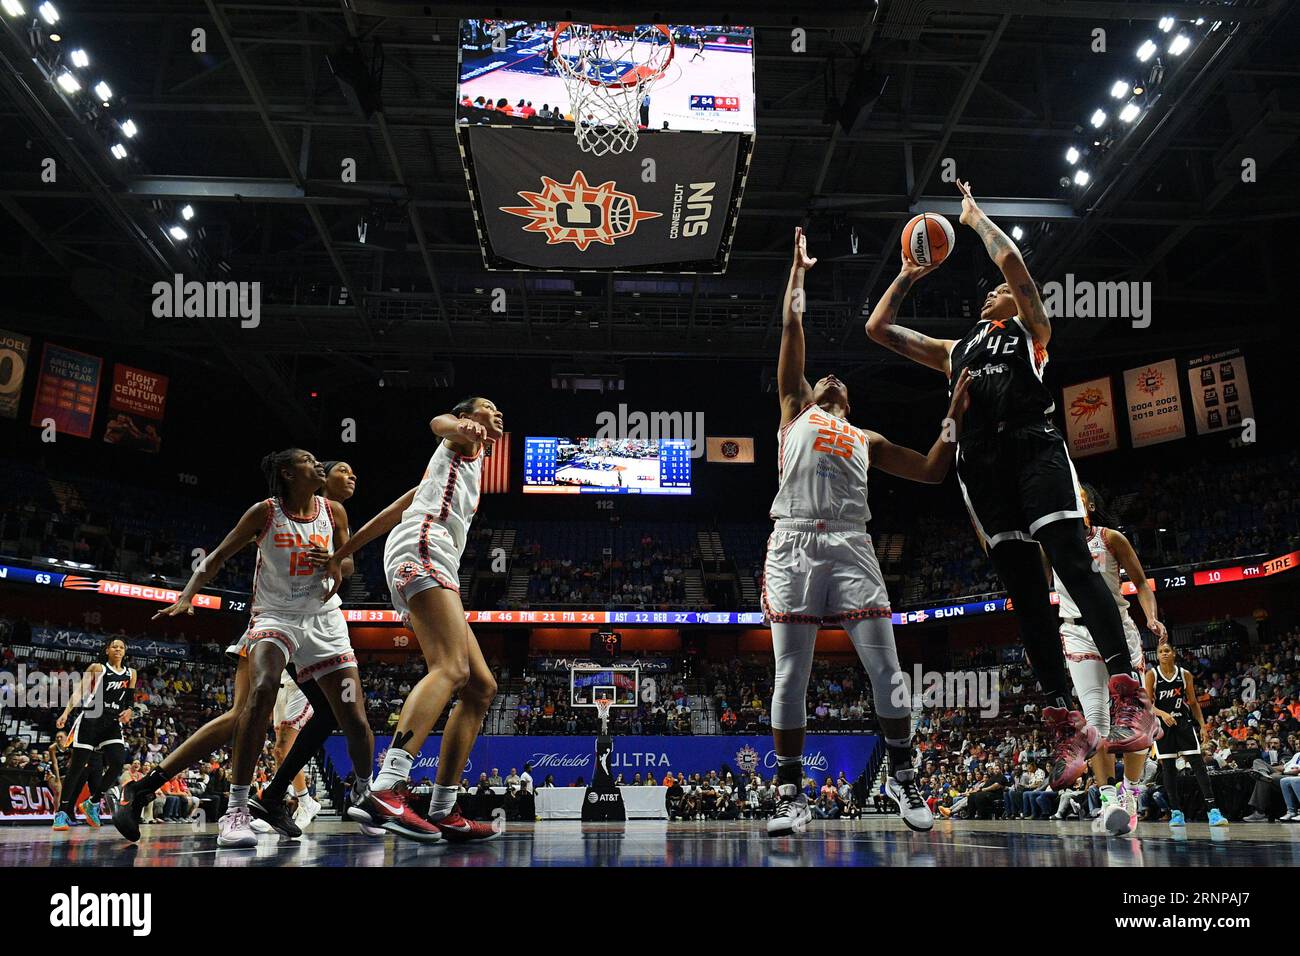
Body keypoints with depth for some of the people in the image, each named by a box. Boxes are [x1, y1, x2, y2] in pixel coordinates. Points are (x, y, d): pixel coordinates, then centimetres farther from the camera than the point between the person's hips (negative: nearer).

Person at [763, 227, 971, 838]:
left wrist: (955, 413, 20)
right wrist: (799, 270, 26)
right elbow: (792, 327, 19)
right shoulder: (794, 410, 21)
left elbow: (932, 471, 24)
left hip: (851, 548, 2)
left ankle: (903, 778, 11)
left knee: (885, 668, -4)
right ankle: (792, 794, 4)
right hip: (794, 546, -2)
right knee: (790, 678, -3)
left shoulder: (866, 440, 28)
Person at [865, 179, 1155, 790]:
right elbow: (877, 329, 30)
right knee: (1023, 589, -3)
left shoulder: (1031, 329, 19)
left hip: (1033, 445, -4)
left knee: (1073, 562, -20)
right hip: (980, 461, 4)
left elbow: (1013, 263, 2)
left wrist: (974, 215, 15)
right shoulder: (954, 350, 31)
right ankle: (1067, 724, -4)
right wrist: (907, 276, 30)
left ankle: (1128, 697, -21)